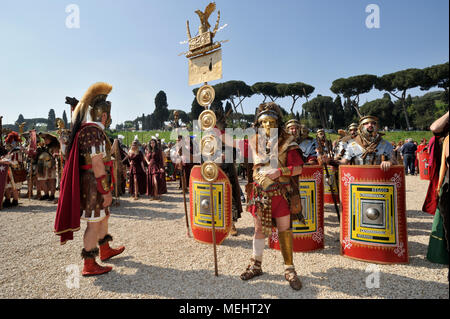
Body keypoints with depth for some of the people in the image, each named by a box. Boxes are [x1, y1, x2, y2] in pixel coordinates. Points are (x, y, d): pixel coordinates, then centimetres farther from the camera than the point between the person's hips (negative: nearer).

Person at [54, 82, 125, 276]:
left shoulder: (91, 129, 15)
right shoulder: (93, 131, -18)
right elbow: (97, 164, -24)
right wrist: (106, 191, -22)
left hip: (92, 182, 11)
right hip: (95, 183, -11)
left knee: (103, 216, 21)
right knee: (94, 222, -3)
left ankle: (105, 250, 38)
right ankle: (89, 265, 7)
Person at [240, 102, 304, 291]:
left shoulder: (287, 142, -6)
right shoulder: (254, 141, 5)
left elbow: (298, 168, -8)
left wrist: (280, 171, -23)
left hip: (279, 193, -3)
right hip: (259, 192, 3)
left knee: (284, 230, 4)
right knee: (259, 229, 13)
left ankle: (289, 269, 20)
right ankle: (256, 265, 29)